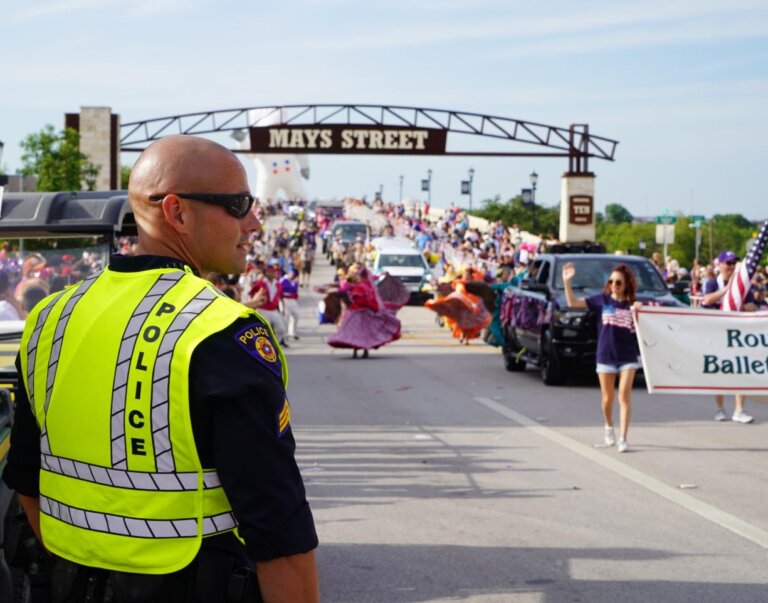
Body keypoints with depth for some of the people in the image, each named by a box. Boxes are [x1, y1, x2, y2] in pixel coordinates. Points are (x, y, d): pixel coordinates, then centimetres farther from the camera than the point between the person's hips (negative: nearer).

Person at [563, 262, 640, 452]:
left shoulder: (632, 305, 1)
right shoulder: (602, 300, 0)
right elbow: (573, 302, -4)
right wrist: (567, 282, -16)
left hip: (628, 357, -1)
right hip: (606, 356, 1)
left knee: (624, 397, -8)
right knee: (608, 398, 11)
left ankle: (623, 439, -6)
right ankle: (609, 428, 38)